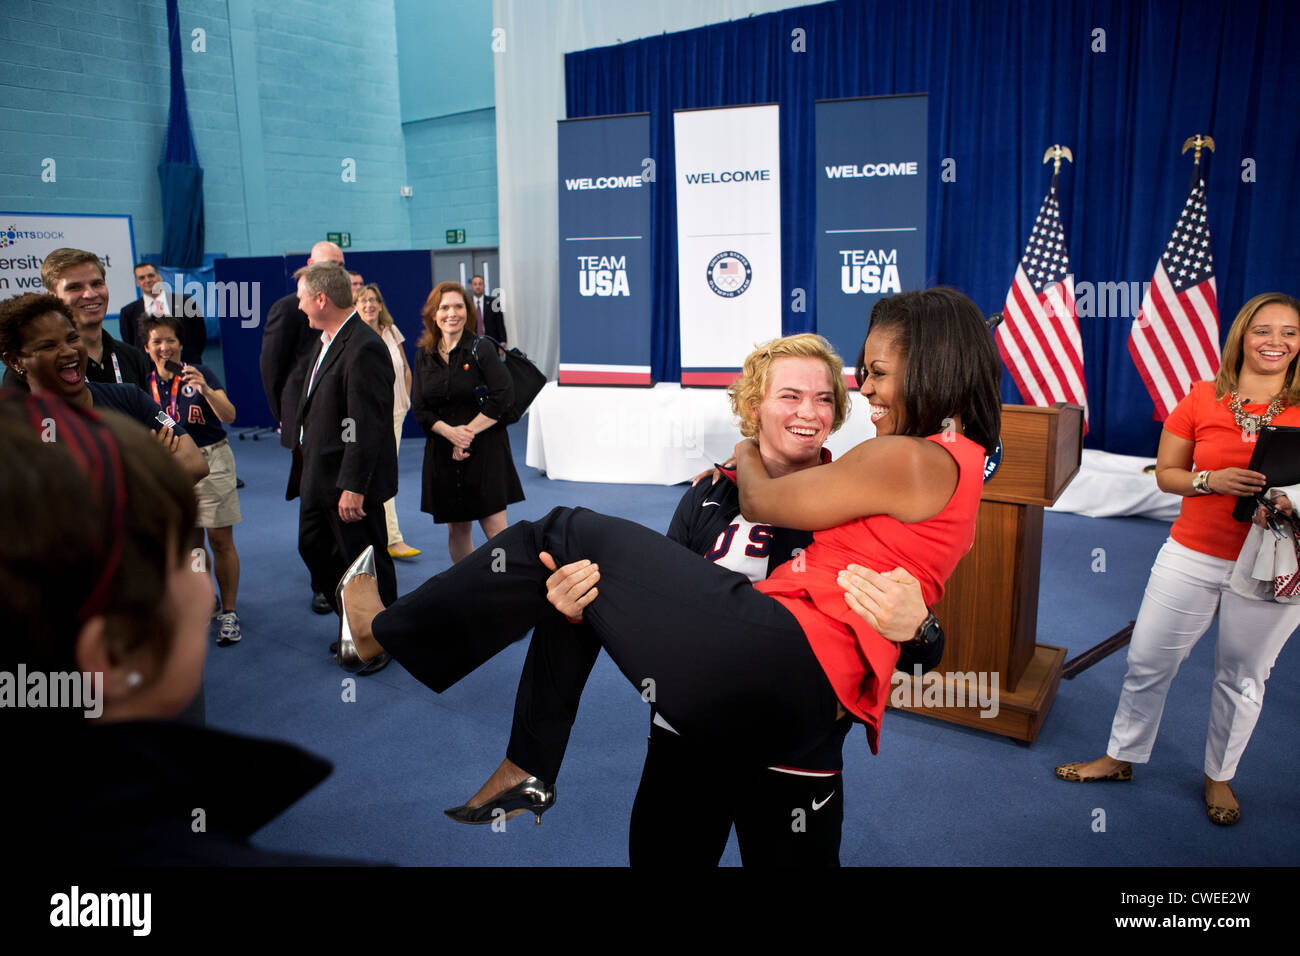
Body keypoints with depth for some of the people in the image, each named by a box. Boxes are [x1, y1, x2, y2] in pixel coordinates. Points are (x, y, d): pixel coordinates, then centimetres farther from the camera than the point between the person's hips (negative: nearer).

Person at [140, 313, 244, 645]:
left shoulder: (199, 374, -5)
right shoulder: (147, 383, 5)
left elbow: (229, 416, -16)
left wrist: (206, 390, -31)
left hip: (211, 460, -4)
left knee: (221, 541, -3)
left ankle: (229, 612, 7)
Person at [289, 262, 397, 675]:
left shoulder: (364, 349, -23)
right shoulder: (326, 340, 10)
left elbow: (366, 426, -25)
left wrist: (353, 487, -25)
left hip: (349, 481, -10)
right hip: (318, 475, 10)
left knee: (365, 561, 5)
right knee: (313, 548, 20)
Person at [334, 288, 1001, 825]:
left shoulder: (912, 459, -10)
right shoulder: (952, 461, 20)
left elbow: (759, 502, 0)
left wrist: (746, 453, 21)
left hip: (778, 664, -10)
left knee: (565, 535, 0)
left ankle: (380, 631, 16)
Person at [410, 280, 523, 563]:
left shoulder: (480, 349, -3)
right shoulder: (423, 355, 8)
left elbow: (503, 396, -11)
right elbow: (419, 409, 5)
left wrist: (469, 432, -13)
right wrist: (450, 432, -13)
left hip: (485, 449, -4)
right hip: (442, 451, 4)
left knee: (495, 529, -6)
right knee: (456, 529, 10)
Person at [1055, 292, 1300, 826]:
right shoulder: (1202, 399, -1)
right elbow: (1166, 474, 3)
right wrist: (1211, 480, -15)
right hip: (1192, 556, 1)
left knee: (1242, 678, 14)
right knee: (1148, 662, 9)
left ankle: (1219, 776, 36)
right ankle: (1121, 757, 30)